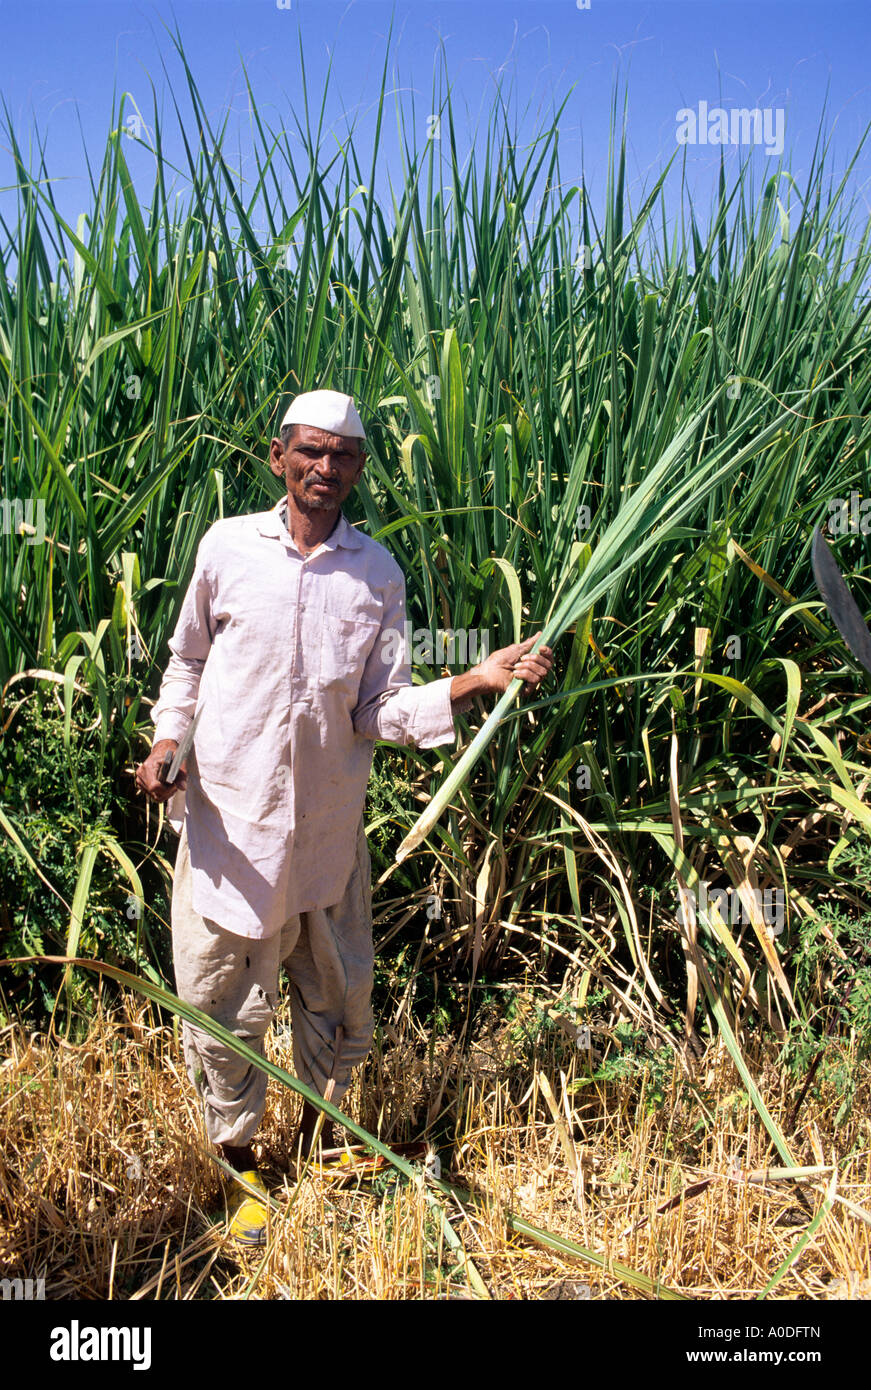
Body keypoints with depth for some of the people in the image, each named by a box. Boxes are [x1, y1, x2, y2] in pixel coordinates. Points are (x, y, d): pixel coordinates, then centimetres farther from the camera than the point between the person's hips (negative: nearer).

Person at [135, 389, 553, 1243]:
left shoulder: (378, 573, 0)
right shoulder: (227, 546, -2)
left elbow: (382, 712, -5)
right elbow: (188, 660, 11)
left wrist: (475, 682, -17)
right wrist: (167, 737, -4)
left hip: (328, 826, 2)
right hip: (228, 818, -1)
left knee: (338, 994, 16)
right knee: (221, 1002, 8)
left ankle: (314, 1137, 43)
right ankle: (240, 1166, 33)